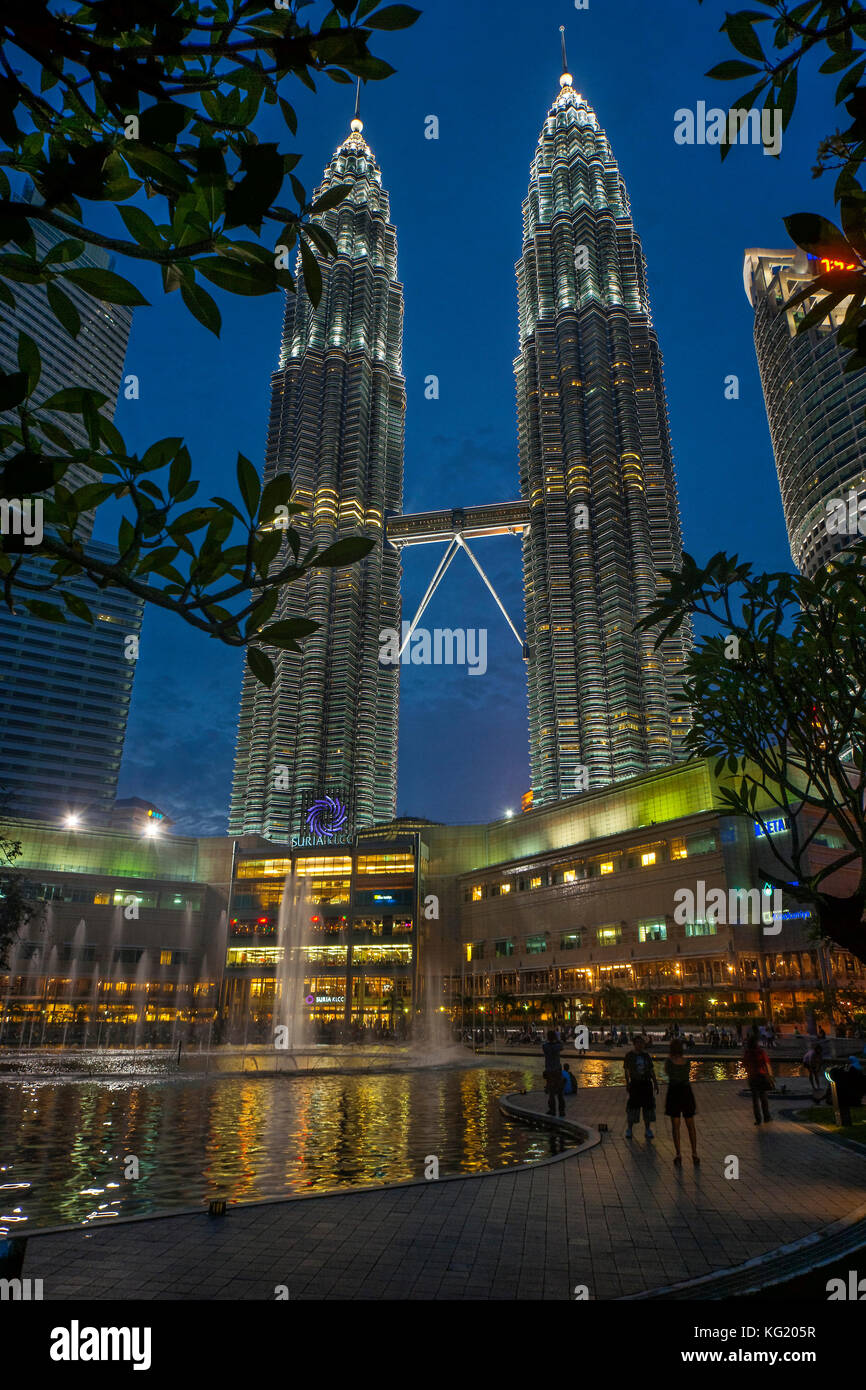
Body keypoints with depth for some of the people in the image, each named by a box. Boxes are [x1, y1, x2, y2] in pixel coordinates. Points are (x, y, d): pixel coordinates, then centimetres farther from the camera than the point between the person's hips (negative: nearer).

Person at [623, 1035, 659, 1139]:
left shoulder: (646, 1055, 6)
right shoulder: (629, 1055, -3)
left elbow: (651, 1070, 10)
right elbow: (626, 1071, -1)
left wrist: (655, 1083, 6)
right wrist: (627, 1084, -7)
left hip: (647, 1083, 3)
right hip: (635, 1083, -3)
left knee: (648, 1106, 6)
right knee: (632, 1106, -2)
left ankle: (648, 1129, 20)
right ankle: (629, 1129, 12)